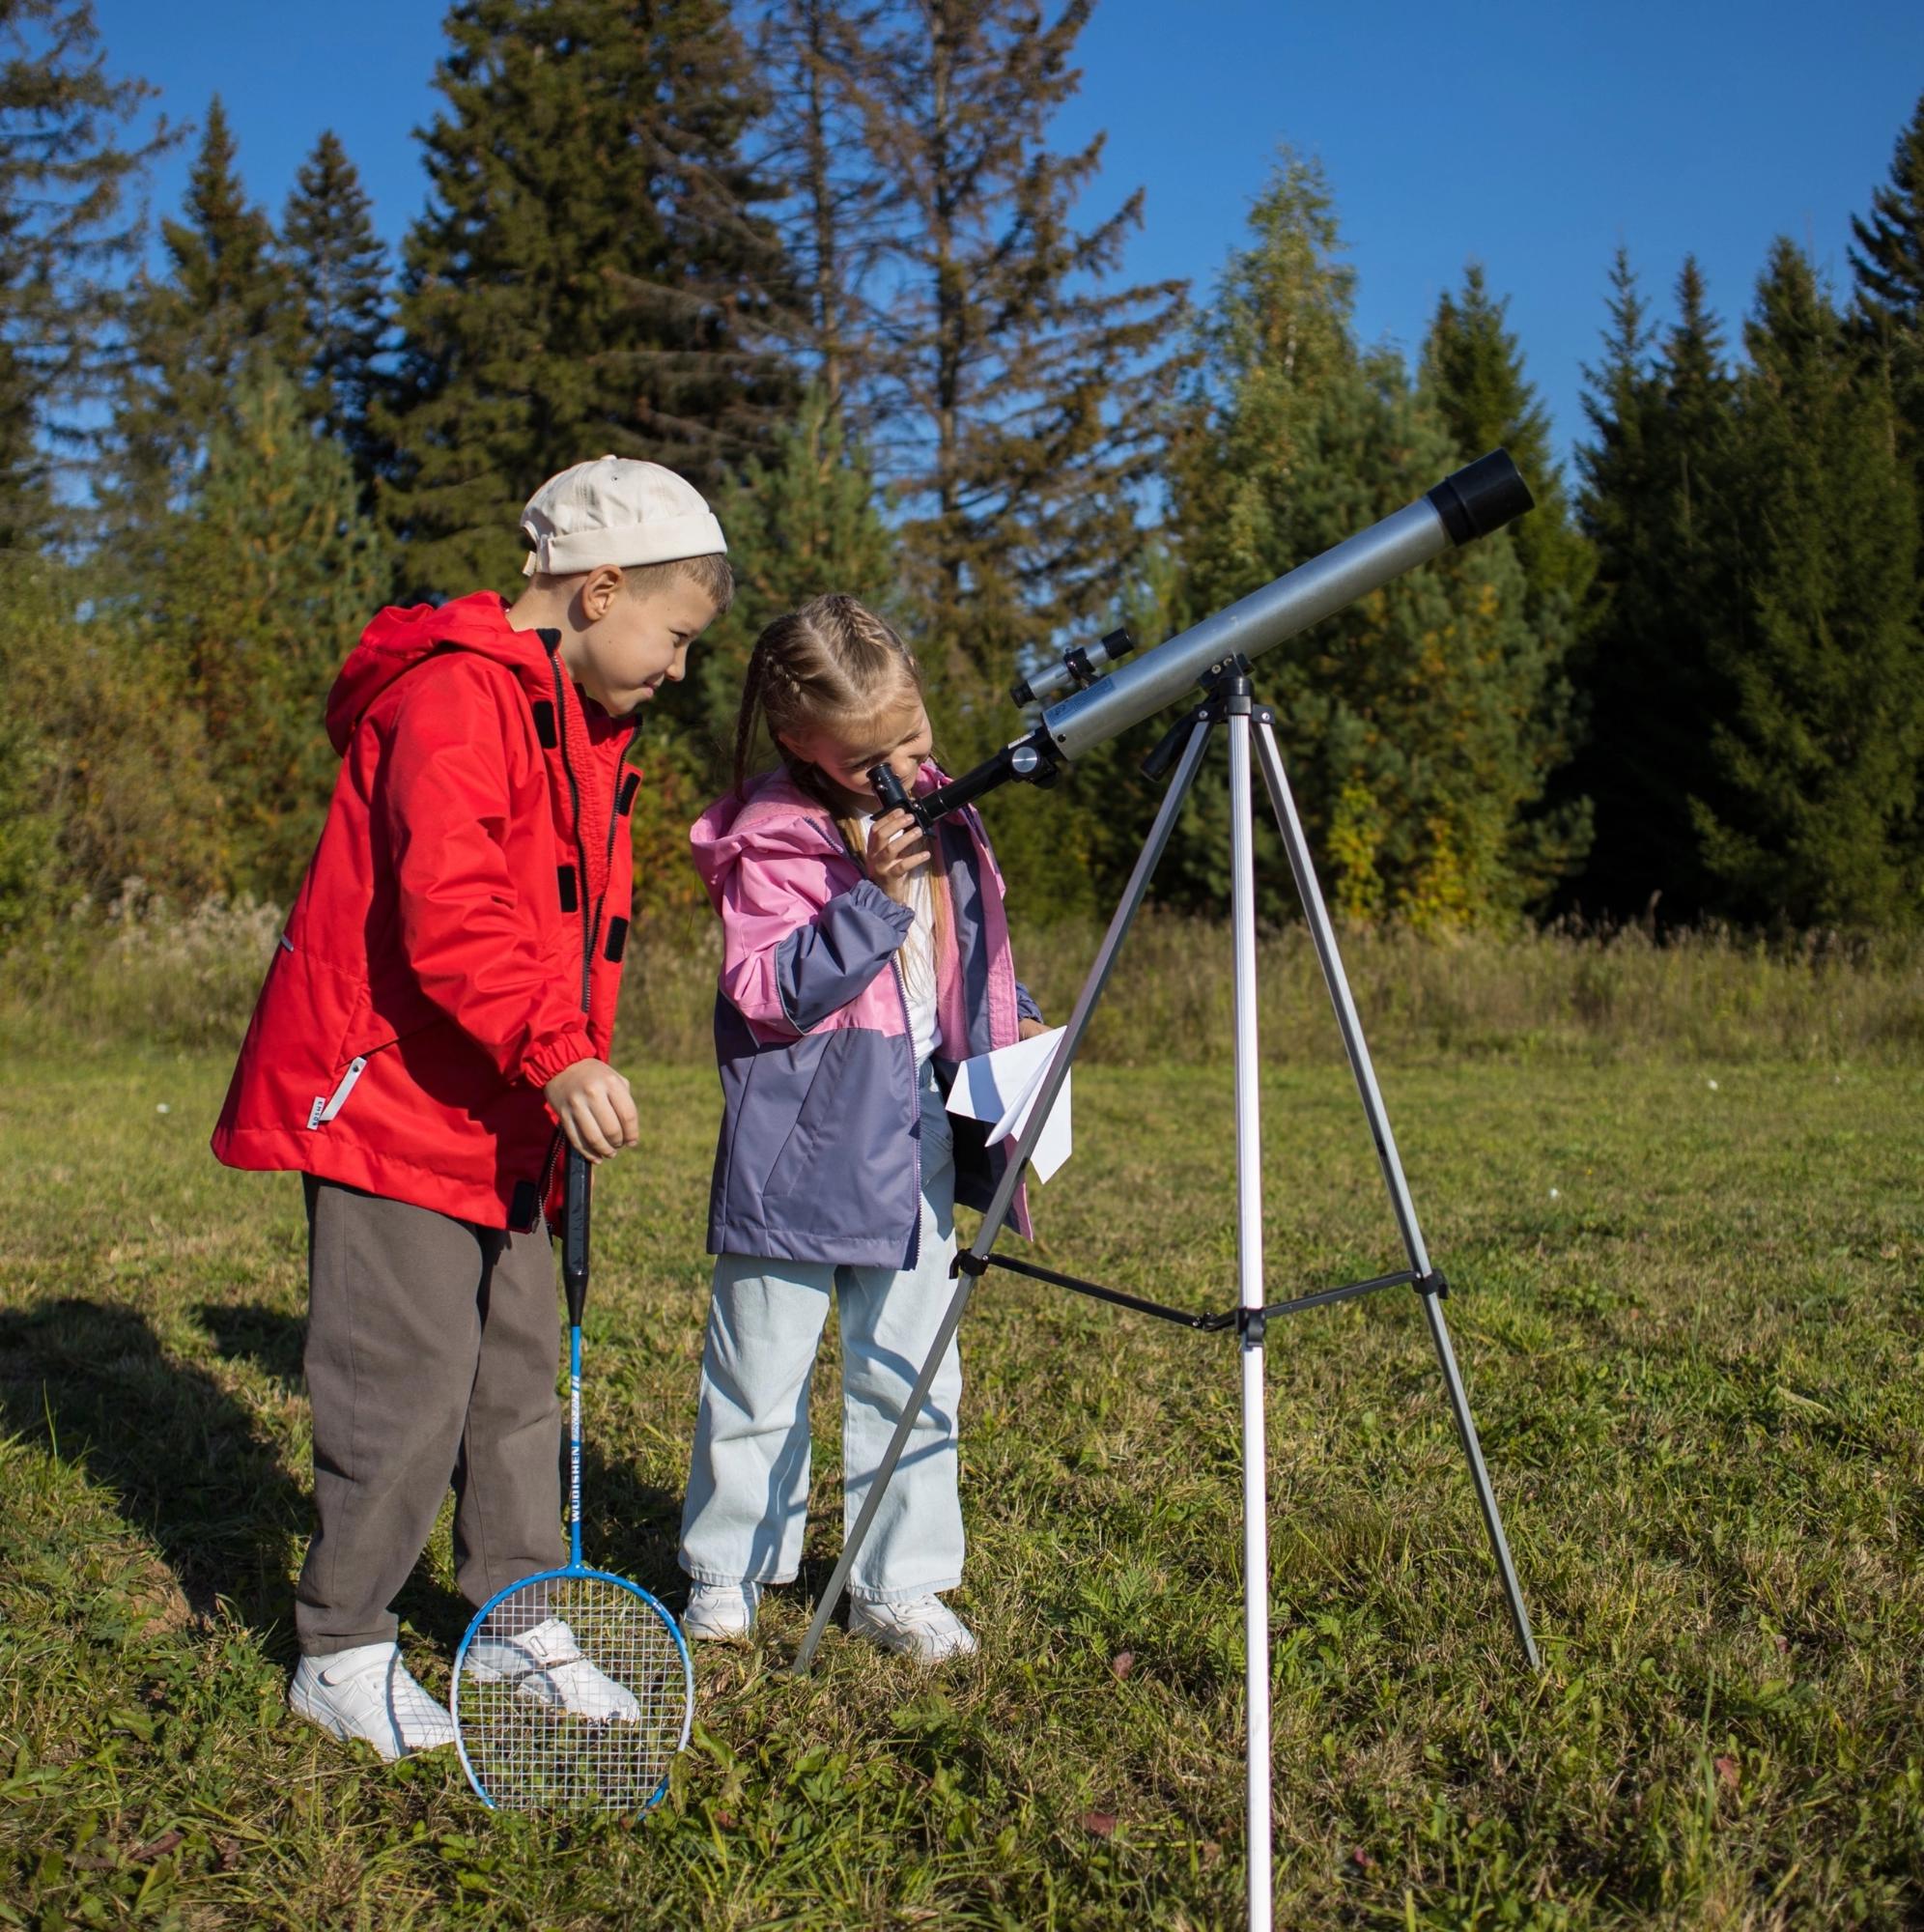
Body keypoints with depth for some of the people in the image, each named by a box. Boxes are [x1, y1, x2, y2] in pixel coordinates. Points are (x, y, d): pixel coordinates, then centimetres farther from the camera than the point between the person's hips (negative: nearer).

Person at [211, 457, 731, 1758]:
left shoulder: (582, 727, 17)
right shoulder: (456, 697, -16)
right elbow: (448, 910, -29)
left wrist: (571, 1071, 18)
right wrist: (560, 1055, -35)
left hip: (508, 1121, 10)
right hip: (391, 1107, -10)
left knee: (522, 1372, 16)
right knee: (408, 1386, -3)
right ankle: (341, 1650, 14)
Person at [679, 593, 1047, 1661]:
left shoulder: (942, 814, 6)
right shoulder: (771, 840, -14)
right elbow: (767, 995, -22)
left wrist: (1014, 1029, 8)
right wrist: (872, 893, -27)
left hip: (914, 1142, 5)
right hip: (796, 1147, -5)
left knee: (909, 1374, 10)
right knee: (761, 1375, 7)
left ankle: (899, 1583, 22)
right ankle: (727, 1573, 25)